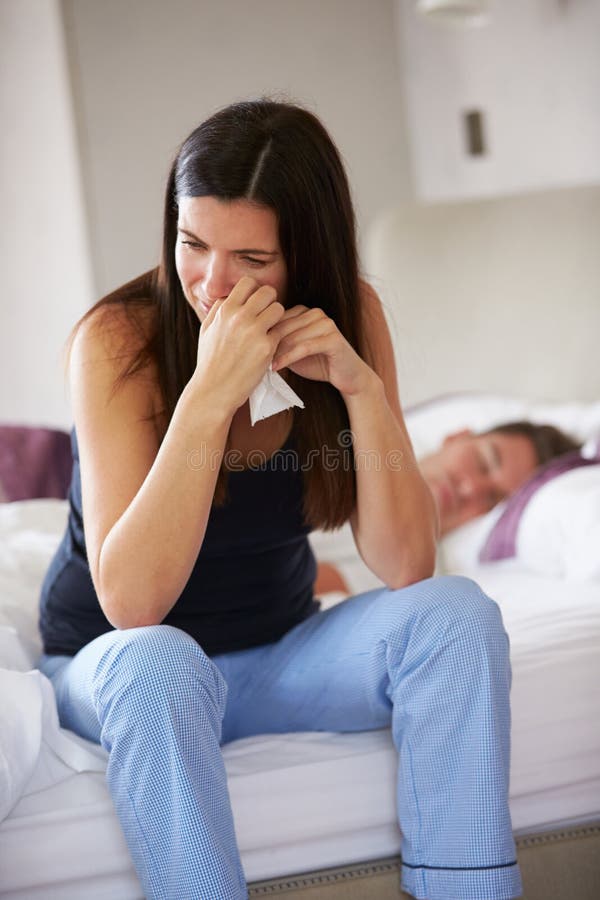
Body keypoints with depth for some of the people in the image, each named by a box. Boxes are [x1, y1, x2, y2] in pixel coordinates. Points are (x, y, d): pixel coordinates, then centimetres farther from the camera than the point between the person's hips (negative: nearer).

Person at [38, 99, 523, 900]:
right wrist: (210, 394, -37)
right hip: (120, 667, -3)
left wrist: (361, 385, -28)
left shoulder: (349, 315, -10)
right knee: (158, 662, -36)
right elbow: (130, 602, -29)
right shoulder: (119, 338, -21)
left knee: (453, 616, -21)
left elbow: (406, 567, -15)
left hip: (278, 650, 3)